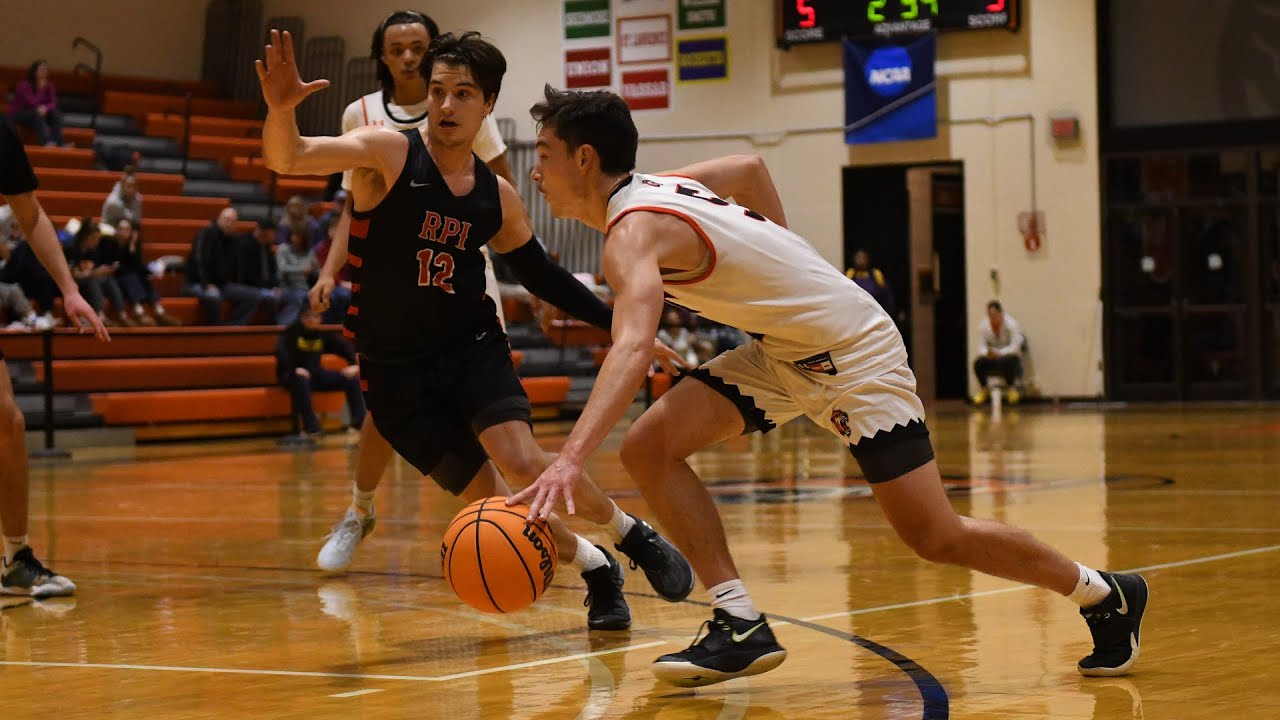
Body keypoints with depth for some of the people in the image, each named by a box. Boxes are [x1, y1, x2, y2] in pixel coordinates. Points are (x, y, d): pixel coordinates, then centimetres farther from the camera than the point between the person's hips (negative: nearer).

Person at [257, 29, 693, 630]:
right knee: (488, 497, -6)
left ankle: (633, 536, 1)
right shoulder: (387, 152, -12)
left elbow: (542, 275, 17)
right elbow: (285, 158, -27)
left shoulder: (497, 198, 1)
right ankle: (595, 568, 18)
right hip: (396, 365, -2)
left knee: (522, 461, -22)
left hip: (471, 344, 2)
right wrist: (281, 110, -49)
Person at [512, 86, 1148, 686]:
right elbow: (750, 169, 22)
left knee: (936, 538, -6)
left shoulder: (633, 231, -24)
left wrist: (571, 458, -52)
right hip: (782, 353, 9)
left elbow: (632, 348, -42)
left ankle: (1104, 595, 14)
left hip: (853, 356, -9)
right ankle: (740, 626, -3)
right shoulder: (658, 186, 4)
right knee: (648, 447, -6)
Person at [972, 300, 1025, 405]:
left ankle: (1011, 387, -12)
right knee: (978, 363, -26)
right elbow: (981, 346, -6)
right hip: (991, 357, 3)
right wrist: (987, 353, -29)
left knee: (1007, 362, -38)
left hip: (1009, 355, -3)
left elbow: (1015, 347, -22)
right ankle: (982, 389, -4)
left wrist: (999, 353, -34)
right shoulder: (983, 325, -8)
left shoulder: (1012, 324, -18)